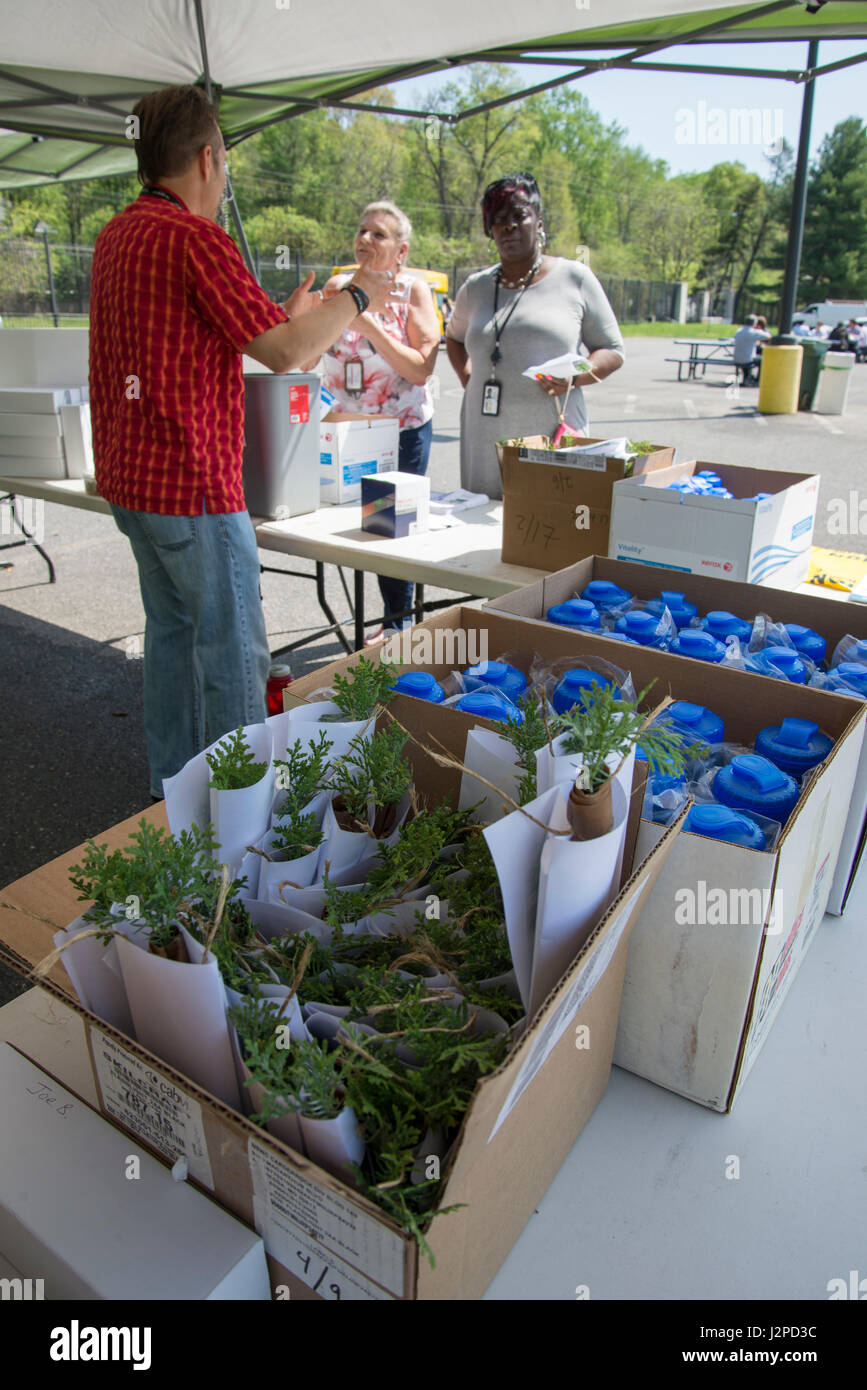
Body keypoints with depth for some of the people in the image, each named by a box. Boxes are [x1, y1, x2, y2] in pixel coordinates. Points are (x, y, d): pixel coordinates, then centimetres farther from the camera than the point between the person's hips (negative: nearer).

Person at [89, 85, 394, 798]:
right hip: (192, 485, -9)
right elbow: (282, 352, -20)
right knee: (234, 656, 0)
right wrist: (355, 297, -3)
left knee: (172, 633, 19)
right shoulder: (194, 238, -15)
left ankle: (171, 790, 31)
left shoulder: (118, 234, 14)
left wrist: (287, 315, 27)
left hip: (131, 478, 10)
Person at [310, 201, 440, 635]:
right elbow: (304, 359, 5)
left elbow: (421, 370, -15)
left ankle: (397, 624, 17)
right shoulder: (336, 287, 6)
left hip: (402, 430, -4)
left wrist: (371, 327, -22)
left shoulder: (413, 291, -5)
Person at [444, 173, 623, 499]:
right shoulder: (476, 288, 15)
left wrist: (574, 376, -11)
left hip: (552, 438, -3)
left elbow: (613, 351, 9)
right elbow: (454, 335, 34)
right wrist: (467, 379, 15)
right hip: (486, 444, 3)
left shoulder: (575, 279, 6)